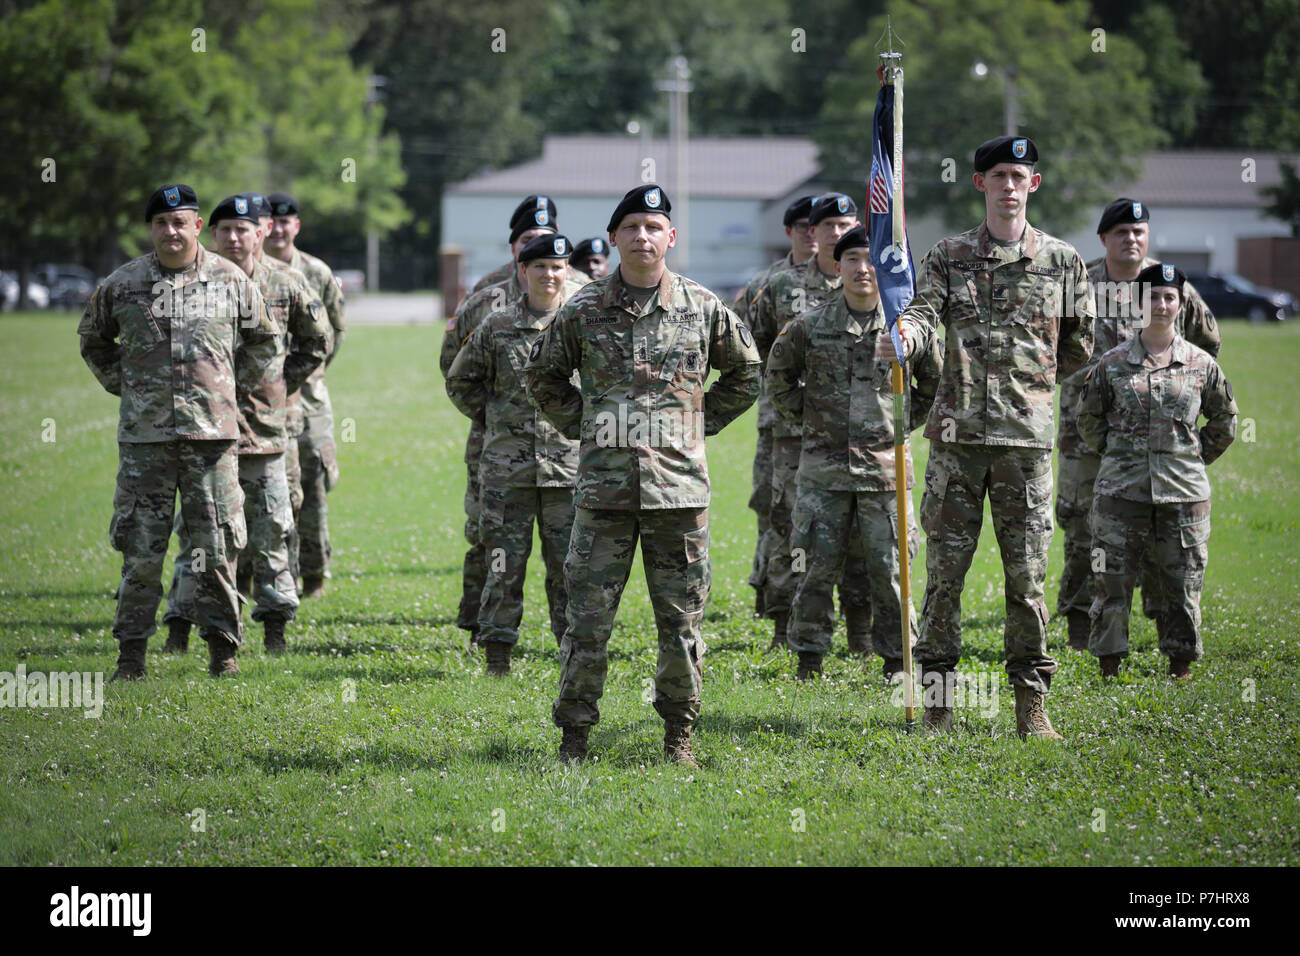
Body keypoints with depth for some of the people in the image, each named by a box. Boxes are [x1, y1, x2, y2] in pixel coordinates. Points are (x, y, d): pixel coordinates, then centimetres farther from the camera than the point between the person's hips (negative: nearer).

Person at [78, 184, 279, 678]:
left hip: (212, 432, 0)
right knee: (140, 548, 0)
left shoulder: (231, 280, 4)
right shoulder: (121, 285, 4)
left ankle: (223, 646, 12)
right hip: (144, 435, 0)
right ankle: (131, 651, 6)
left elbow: (263, 339, 19)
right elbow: (93, 339, 21)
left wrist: (231, 380, 12)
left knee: (217, 545, 2)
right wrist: (120, 382, 12)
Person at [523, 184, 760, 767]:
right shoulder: (584, 310, 3)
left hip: (678, 485, 0)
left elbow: (745, 373, 19)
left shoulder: (703, 308, 4)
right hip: (605, 486, 0)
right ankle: (574, 733, 8)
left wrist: (699, 423, 12)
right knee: (588, 617, -1)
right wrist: (580, 425, 10)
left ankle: (679, 731, 18)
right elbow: (541, 377, 18)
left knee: (681, 619, 4)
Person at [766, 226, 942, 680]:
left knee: (888, 569, 3)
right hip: (824, 467, 0)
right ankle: (809, 660, 12)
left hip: (885, 464, 0)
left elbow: (936, 382, 15)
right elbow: (779, 376, 17)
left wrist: (904, 421, 10)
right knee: (819, 567, 2)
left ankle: (896, 660, 13)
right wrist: (805, 418, 10)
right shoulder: (808, 326, 1)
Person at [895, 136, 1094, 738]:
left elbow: (1078, 348, 14)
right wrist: (907, 331, -31)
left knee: (1026, 574, 2)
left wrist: (1025, 383, 13)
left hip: (1027, 437, 0)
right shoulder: (948, 256, 8)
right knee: (944, 568, 1)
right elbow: (924, 309, -9)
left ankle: (1030, 700, 9)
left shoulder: (1062, 260, 7)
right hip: (957, 436, 0)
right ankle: (937, 700, 8)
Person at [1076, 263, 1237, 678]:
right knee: (1112, 580, -2)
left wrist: (1199, 456, 11)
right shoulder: (1112, 364, 3)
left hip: (1183, 492, 1)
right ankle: (1109, 667, 7)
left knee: (1182, 582, 4)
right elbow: (1089, 418, 14)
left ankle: (1180, 664, 15)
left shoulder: (1201, 364, 5)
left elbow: (1225, 418, 17)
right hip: (1122, 489, -1)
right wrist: (1116, 453, 7)